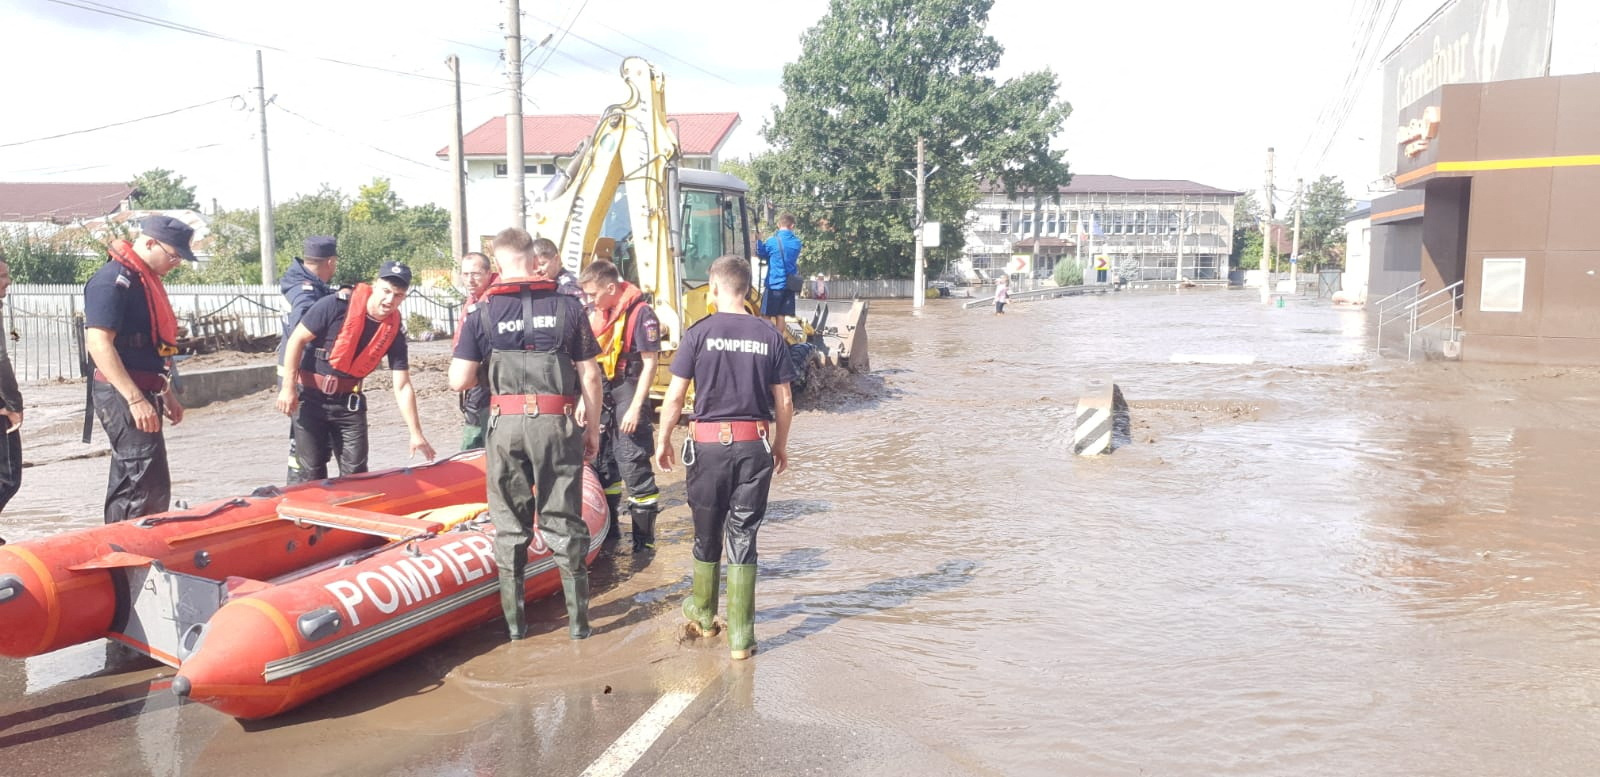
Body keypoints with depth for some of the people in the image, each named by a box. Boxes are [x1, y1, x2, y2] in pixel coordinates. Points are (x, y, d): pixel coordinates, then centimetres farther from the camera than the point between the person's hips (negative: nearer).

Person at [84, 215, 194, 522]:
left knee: (127, 485, 17)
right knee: (149, 489, -11)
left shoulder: (144, 279, 16)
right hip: (122, 395, -10)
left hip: (140, 393, 10)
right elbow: (99, 344, -23)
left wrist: (164, 393, 25)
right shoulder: (112, 280, -15)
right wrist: (136, 399, -26)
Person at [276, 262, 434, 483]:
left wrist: (416, 433, -9)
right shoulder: (338, 305, -19)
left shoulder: (395, 331, -8)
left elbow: (402, 387, -6)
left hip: (349, 402, 3)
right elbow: (297, 339, -11)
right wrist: (288, 387, -12)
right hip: (310, 397, -3)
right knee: (310, 469, 0)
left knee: (355, 471, 3)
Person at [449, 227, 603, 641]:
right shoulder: (567, 307, -1)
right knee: (563, 521, 9)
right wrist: (592, 429, 8)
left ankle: (514, 621, 18)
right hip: (557, 424, 0)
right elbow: (589, 376, -1)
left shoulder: (482, 314, -1)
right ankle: (578, 619, 13)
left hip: (505, 424, 0)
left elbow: (459, 381, -4)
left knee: (510, 523, 12)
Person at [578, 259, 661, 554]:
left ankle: (644, 537, 4)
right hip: (602, 398, 8)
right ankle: (608, 527, 30)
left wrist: (635, 408, -18)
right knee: (603, 463, 15)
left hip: (627, 399, -8)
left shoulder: (640, 314, -13)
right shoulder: (599, 314, 11)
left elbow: (649, 364, -15)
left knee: (634, 468, -6)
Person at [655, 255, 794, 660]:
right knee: (743, 537, 6)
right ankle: (740, 635, 7)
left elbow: (674, 396, -5)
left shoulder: (699, 333, -6)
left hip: (710, 444, -1)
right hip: (755, 446, 1)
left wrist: (663, 439, 8)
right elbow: (784, 402, 3)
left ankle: (703, 614, 35)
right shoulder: (769, 337, 0)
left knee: (707, 533, 16)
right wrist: (781, 444, 17)